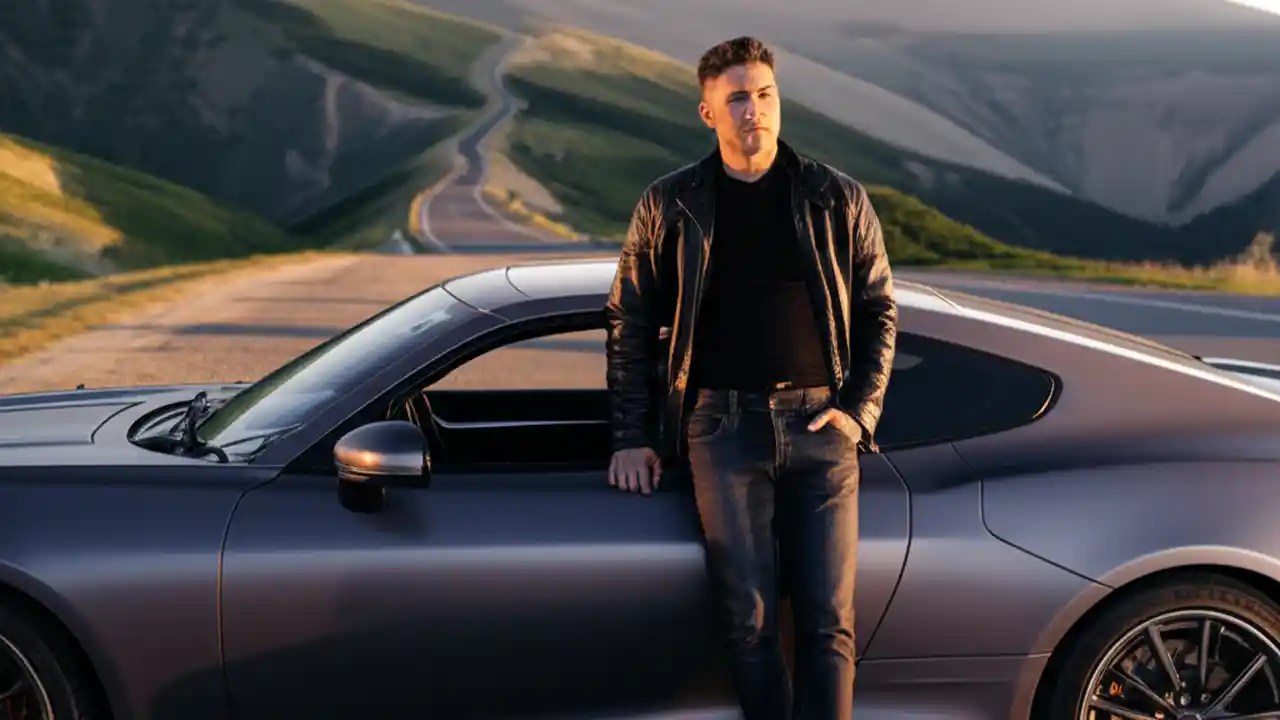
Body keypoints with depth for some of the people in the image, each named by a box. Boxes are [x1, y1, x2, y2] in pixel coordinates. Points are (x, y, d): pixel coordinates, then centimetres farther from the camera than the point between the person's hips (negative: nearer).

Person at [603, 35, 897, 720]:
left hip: (818, 424, 1)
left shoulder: (837, 198, 7)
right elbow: (630, 323, 8)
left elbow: (878, 311, 12)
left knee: (828, 620, -1)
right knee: (748, 620, -3)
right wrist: (630, 438, 3)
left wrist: (859, 409, 0)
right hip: (722, 425, 0)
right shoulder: (669, 205, 5)